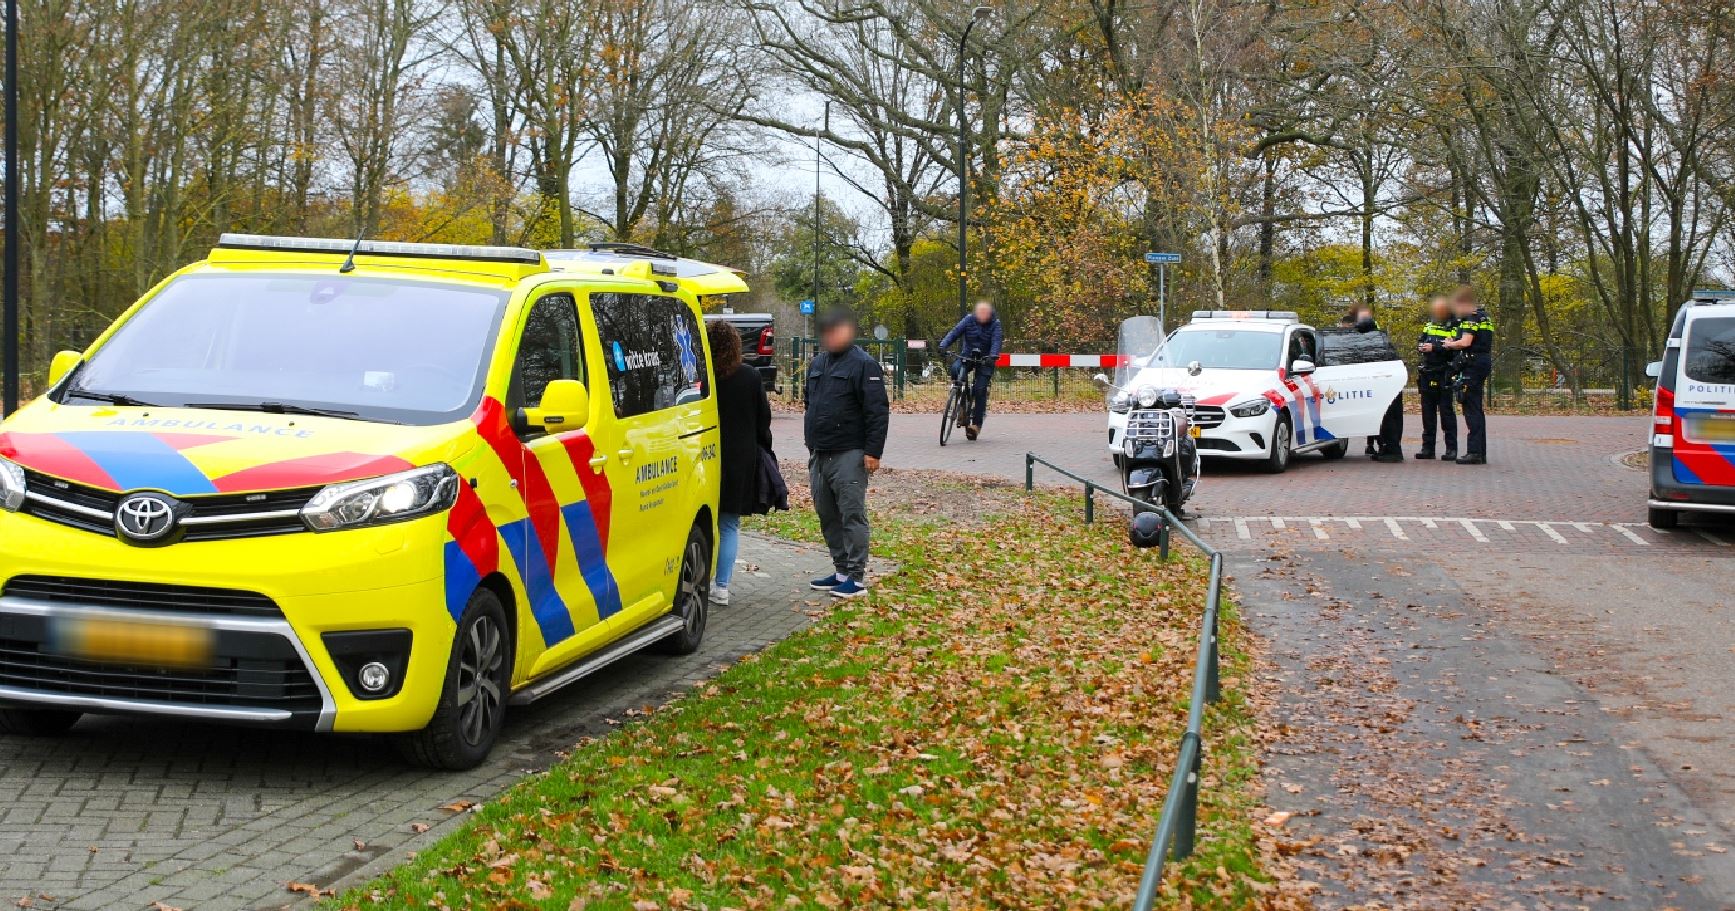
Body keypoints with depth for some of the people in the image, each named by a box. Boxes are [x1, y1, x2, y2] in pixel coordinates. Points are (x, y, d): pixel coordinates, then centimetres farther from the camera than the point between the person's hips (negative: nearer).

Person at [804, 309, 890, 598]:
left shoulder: (863, 364, -9)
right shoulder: (818, 363, 17)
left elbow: (878, 411, -13)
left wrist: (873, 451, -18)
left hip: (848, 455, -8)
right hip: (819, 455, 8)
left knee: (852, 516, -7)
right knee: (827, 516, 11)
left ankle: (857, 578, -5)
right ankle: (841, 571, 20)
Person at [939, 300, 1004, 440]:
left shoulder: (995, 324, -10)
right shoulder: (969, 320, -6)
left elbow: (996, 341, -23)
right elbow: (955, 332, -15)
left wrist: (993, 356, -43)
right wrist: (943, 346, -31)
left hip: (985, 360, -2)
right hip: (967, 356, 2)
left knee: (980, 389, -13)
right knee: (956, 370, -29)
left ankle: (976, 423, -7)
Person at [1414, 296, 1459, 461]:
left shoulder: (1455, 326, -6)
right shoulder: (1429, 323, 15)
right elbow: (1420, 342, 17)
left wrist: (1434, 348, -21)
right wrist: (1421, 346, -5)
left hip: (1445, 374, -6)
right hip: (1427, 374, 6)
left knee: (1446, 412, -6)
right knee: (1428, 412, 8)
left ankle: (1451, 449, -2)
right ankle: (1428, 448, 14)